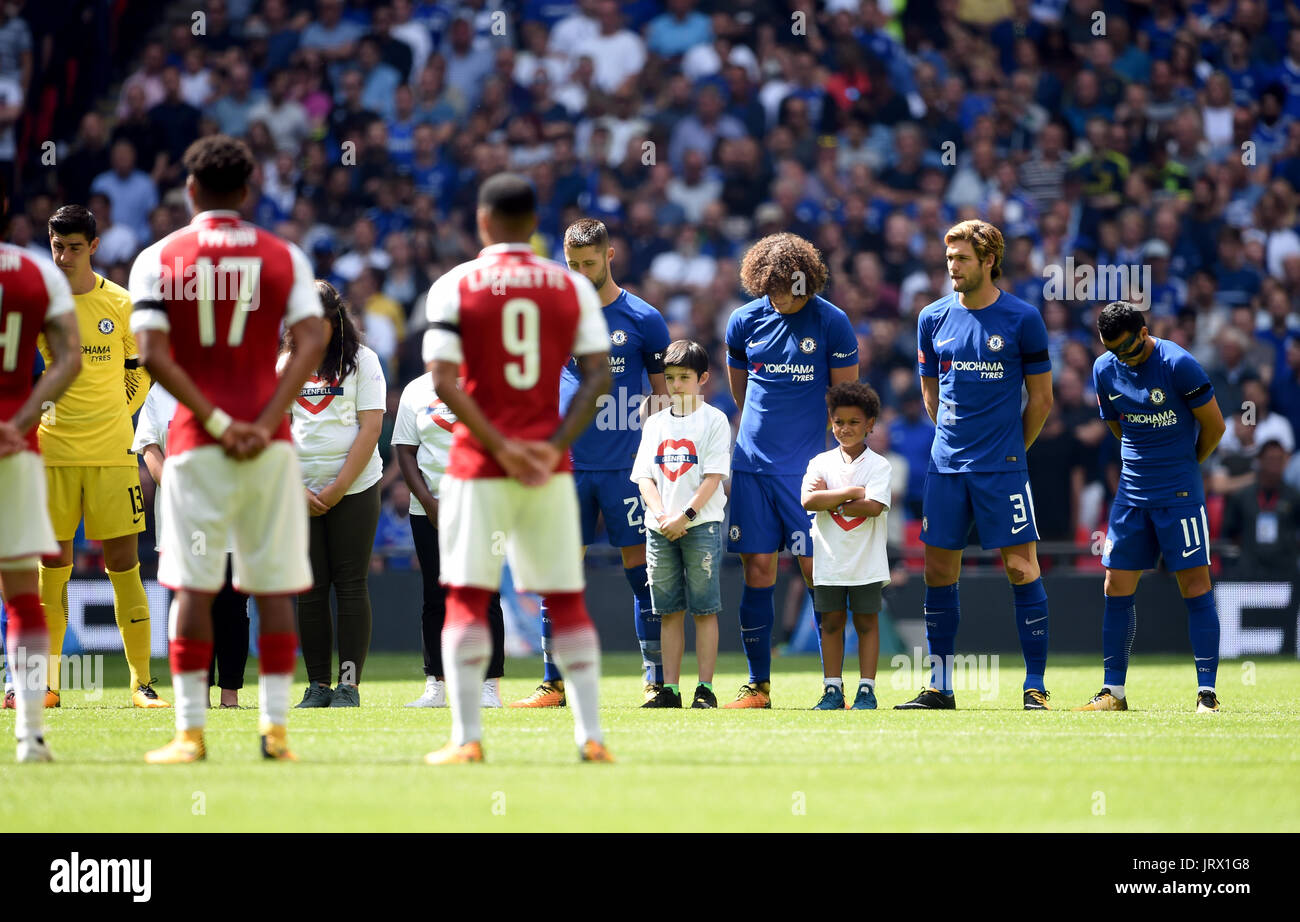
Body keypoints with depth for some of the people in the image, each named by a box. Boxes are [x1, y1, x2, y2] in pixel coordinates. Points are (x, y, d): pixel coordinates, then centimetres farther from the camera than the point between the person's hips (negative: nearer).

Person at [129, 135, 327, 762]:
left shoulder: (159, 260, 1)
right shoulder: (283, 257, 5)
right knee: (274, 586, 6)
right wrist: (266, 423, -10)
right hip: (270, 444, 1)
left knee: (194, 586, 1)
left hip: (196, 443, -1)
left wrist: (215, 423, -8)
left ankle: (190, 731, -1)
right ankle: (275, 726, 4)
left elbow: (153, 355, -9)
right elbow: (311, 343, -6)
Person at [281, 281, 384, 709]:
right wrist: (294, 489, -7)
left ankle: (349, 684, -4)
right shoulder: (285, 364, 9)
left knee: (351, 585, -5)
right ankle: (318, 686, 5)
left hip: (354, 490, -3)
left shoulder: (361, 361, 1)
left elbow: (370, 428, -6)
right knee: (310, 589, 2)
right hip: (299, 493, 3)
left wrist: (338, 489, -11)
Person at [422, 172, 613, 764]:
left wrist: (500, 447, -11)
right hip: (549, 469, 2)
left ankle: (466, 738, -5)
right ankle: (590, 734, 4)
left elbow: (444, 381, -11)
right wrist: (555, 445, -7)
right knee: (566, 599, 8)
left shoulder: (455, 287, -3)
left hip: (476, 468, -2)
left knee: (466, 599, 1)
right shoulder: (572, 287, 5)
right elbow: (598, 374, -2)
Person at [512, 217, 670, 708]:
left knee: (641, 569, -2)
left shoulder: (643, 319, 1)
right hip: (568, 464, 2)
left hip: (628, 465, -2)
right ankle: (553, 683, 6)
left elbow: (664, 393, 6)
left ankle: (657, 681, 2)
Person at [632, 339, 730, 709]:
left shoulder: (714, 420, 1)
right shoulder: (655, 423, 14)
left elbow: (714, 476, -7)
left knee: (704, 609, -4)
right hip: (661, 527, 4)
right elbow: (644, 477, 9)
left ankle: (705, 689, -3)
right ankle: (669, 688, 6)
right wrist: (662, 516, -7)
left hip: (701, 525, -4)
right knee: (669, 611, 4)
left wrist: (684, 516, -14)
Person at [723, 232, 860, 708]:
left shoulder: (831, 323, -4)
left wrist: (830, 454, 0)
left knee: (816, 569, -6)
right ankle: (758, 684, 8)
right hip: (752, 464, 3)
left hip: (808, 467, -3)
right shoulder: (744, 321, 5)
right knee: (758, 570, 2)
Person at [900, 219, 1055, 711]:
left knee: (1022, 568, -6)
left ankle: (1035, 686, -2)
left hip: (1002, 467, -4)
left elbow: (1041, 398, 4)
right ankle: (940, 687, 12)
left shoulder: (1022, 319, -4)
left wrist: (1010, 449, 7)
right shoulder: (934, 318, 7)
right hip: (947, 465, 4)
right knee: (938, 572, 4)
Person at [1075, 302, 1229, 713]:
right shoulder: (1105, 369, 3)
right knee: (1117, 588, 4)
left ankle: (1207, 692, -5)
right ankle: (1113, 691, 12)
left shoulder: (1179, 365, -14)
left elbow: (1214, 425, -5)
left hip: (1179, 492, -5)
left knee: (1195, 586, -7)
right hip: (1131, 490, 6)